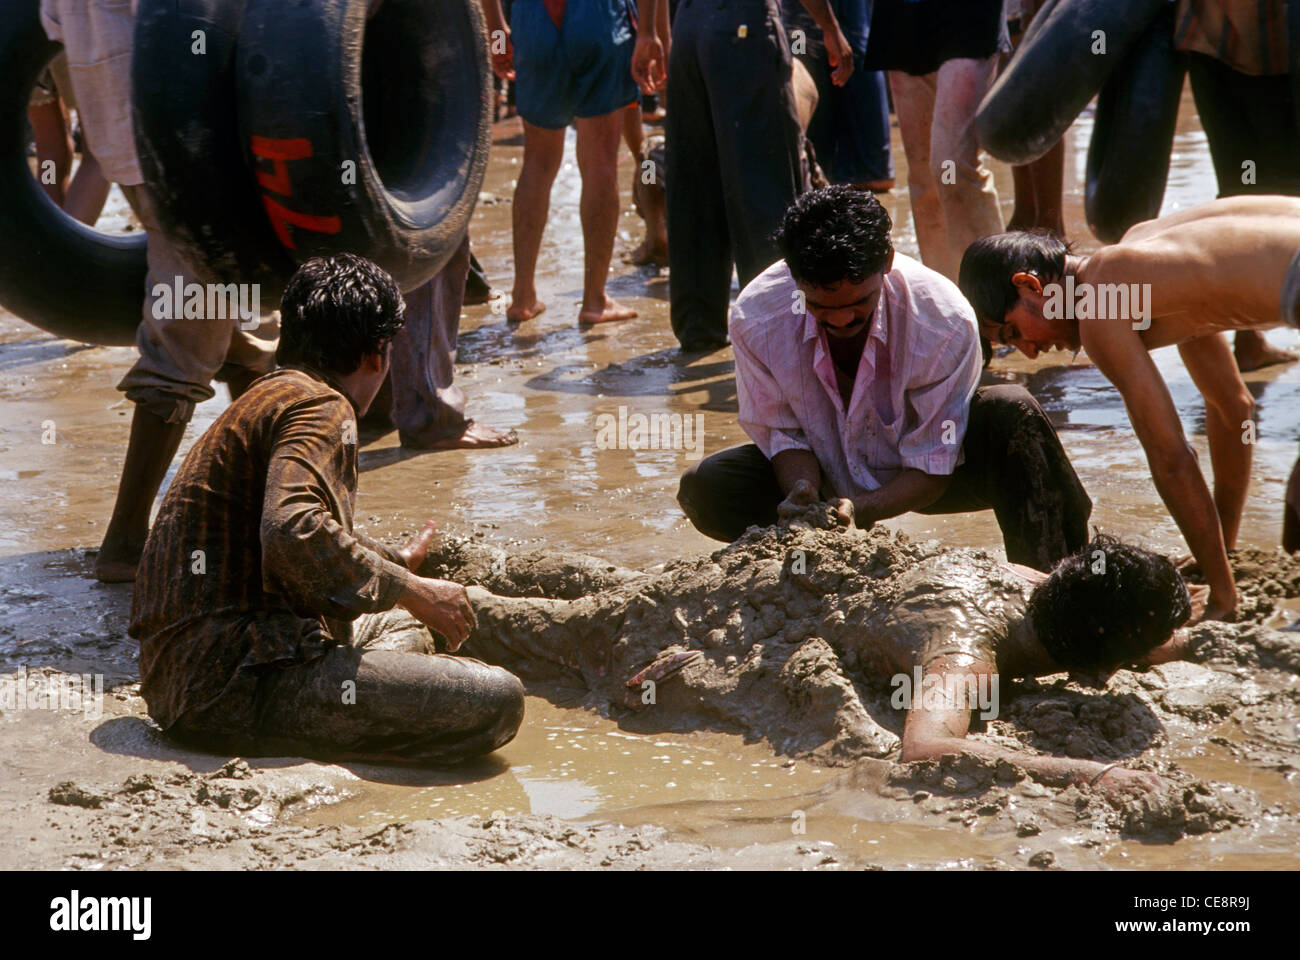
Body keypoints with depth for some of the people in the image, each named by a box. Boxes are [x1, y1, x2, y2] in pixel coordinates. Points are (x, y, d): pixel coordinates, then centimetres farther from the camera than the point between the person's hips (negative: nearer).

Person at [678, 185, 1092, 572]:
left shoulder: (945, 322, -30)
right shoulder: (756, 319, -25)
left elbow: (932, 466, -22)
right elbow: (782, 434, -10)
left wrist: (859, 508, -41)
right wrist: (803, 493, -33)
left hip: (917, 481, -1)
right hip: (824, 473, 1)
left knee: (1011, 413, -31)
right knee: (704, 488, -24)